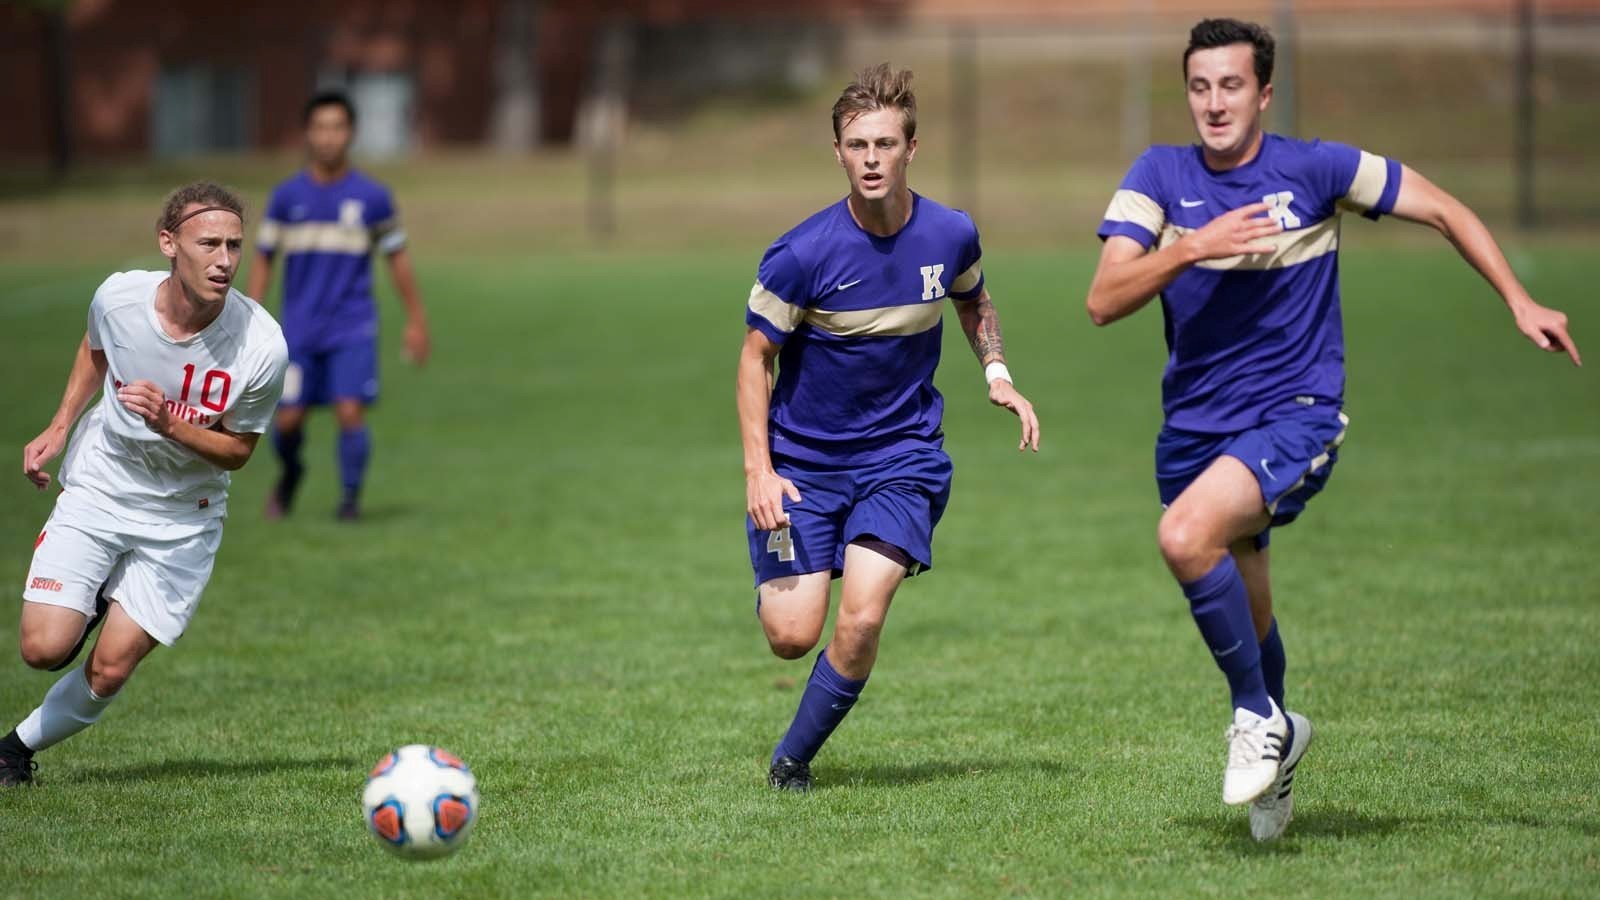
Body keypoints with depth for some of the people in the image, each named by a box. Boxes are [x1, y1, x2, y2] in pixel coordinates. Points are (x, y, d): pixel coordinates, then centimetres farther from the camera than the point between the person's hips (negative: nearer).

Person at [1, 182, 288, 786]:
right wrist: (60, 427, 2)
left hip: (182, 517, -1)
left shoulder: (261, 346, -23)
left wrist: (169, 424, -27)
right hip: (96, 488, 1)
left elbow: (236, 450, -9)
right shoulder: (119, 296, -17)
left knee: (109, 671, -5)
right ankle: (95, 607, 22)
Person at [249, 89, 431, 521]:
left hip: (353, 330, -1)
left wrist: (416, 320, 9)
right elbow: (263, 259, 8)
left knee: (350, 412, -15)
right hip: (299, 330, 1)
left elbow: (397, 256, 8)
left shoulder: (372, 197, -2)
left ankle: (350, 496, 6)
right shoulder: (286, 196, 1)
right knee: (287, 419, -1)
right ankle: (290, 474, 32)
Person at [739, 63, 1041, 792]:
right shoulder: (802, 255, -18)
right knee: (792, 636, -6)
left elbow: (972, 300, 17)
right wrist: (758, 470, -15)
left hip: (901, 456, 1)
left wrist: (997, 373, 0)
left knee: (861, 620, -18)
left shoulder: (951, 235, -7)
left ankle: (793, 759, 5)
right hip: (803, 462, -1)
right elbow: (757, 355, -7)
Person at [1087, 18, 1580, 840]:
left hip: (1295, 414, -4)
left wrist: (1520, 303, -1)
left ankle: (1258, 718, -13)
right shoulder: (1160, 176, -2)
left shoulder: (1315, 169, -7)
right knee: (1243, 615, 12)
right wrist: (1192, 247, -25)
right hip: (1194, 425, 4)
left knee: (1186, 534, -31)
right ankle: (1275, 741, 43)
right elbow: (1103, 301, -11)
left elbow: (1442, 209, 5)